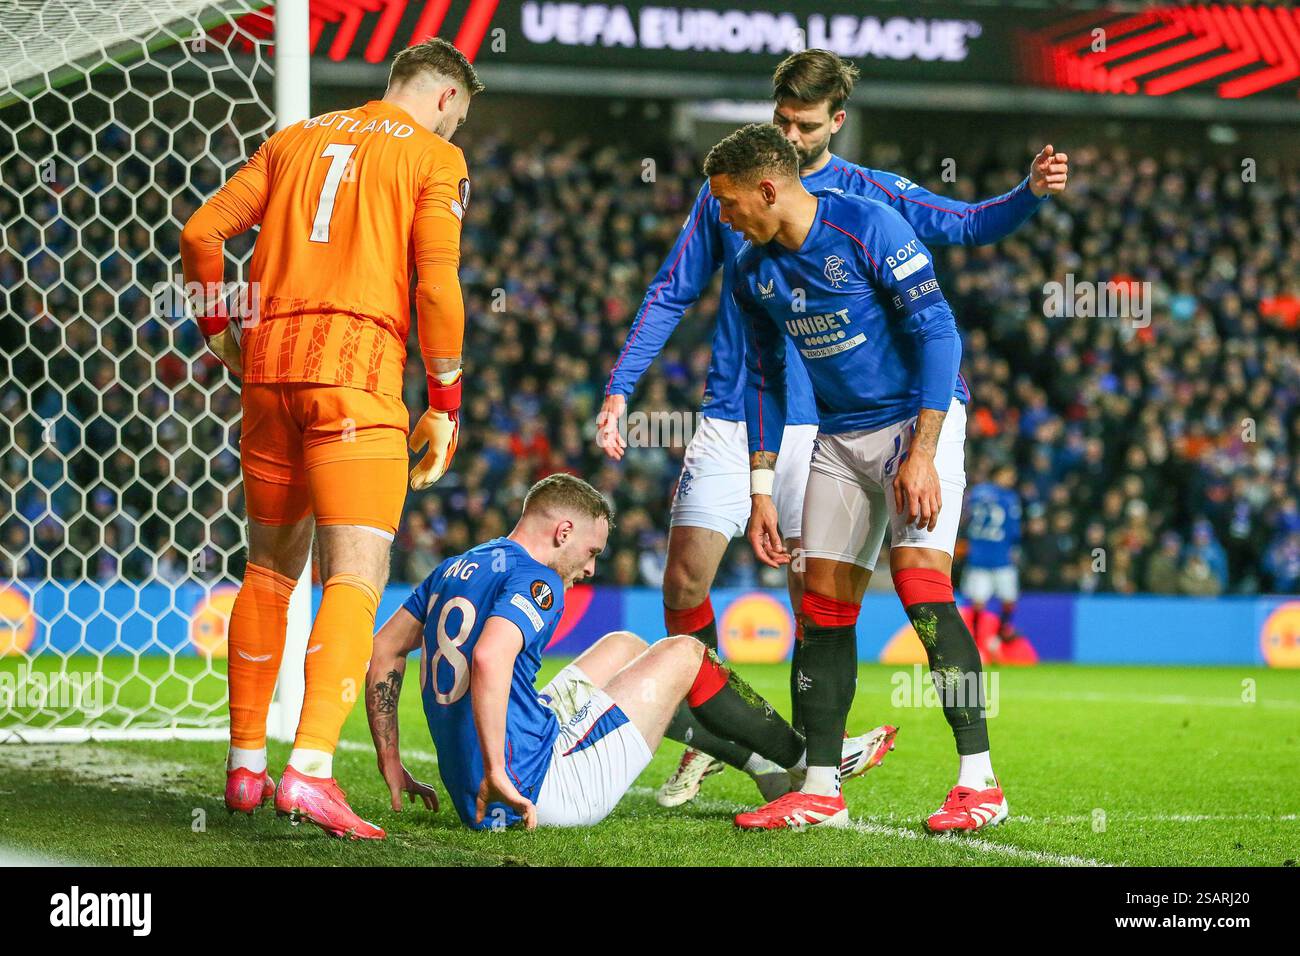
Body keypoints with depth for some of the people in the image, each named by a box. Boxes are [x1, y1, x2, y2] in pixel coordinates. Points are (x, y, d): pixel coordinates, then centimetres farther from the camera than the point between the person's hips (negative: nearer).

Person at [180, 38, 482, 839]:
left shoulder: (297, 138, 19)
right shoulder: (435, 157, 5)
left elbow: (202, 233, 14)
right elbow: (437, 285, -4)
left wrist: (221, 335, 24)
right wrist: (444, 406, 1)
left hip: (269, 360, 6)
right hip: (357, 365, -5)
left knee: (270, 566, 18)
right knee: (357, 572, -9)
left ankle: (246, 766, 22)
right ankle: (311, 768, -25)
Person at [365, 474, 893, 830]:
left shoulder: (453, 570, 13)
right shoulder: (535, 580, -15)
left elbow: (384, 649, 16)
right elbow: (490, 659, -32)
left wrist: (392, 765, 18)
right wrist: (497, 774, -30)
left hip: (469, 792, 9)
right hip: (542, 787, -9)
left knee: (622, 647, 29)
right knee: (683, 654, 8)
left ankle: (766, 766, 39)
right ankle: (808, 762, 25)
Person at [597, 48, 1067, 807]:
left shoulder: (864, 194, 2)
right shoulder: (726, 192, 7)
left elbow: (967, 225, -7)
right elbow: (671, 295, 12)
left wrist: (1031, 195, -27)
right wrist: (620, 388, 5)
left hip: (821, 423, -2)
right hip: (730, 420, 2)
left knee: (817, 594, -5)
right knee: (685, 578, -4)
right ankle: (709, 738, 15)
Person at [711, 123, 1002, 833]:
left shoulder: (869, 227, -17)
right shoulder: (754, 270, 4)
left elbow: (938, 335, -19)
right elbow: (765, 381, 15)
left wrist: (921, 454, -24)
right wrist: (761, 490, 8)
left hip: (919, 418, -7)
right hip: (839, 438, 7)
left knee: (920, 584, -20)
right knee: (823, 607, 2)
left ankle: (979, 783, -17)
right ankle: (819, 787, 9)